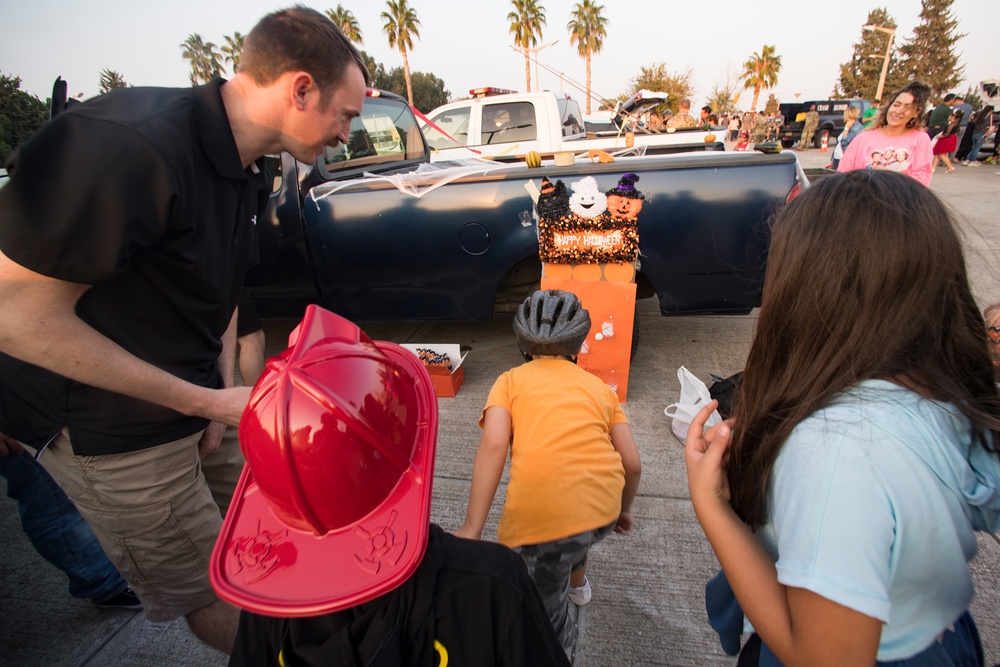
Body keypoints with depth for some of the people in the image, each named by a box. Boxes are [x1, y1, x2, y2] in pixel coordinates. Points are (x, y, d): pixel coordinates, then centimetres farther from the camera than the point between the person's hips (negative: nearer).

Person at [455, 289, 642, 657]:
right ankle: (577, 580, 59)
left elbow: (493, 445, -8)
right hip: (604, 510, 6)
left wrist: (471, 527, -10)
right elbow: (632, 463, 13)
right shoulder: (599, 386, 19)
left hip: (542, 517, -6)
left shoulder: (510, 381, 10)